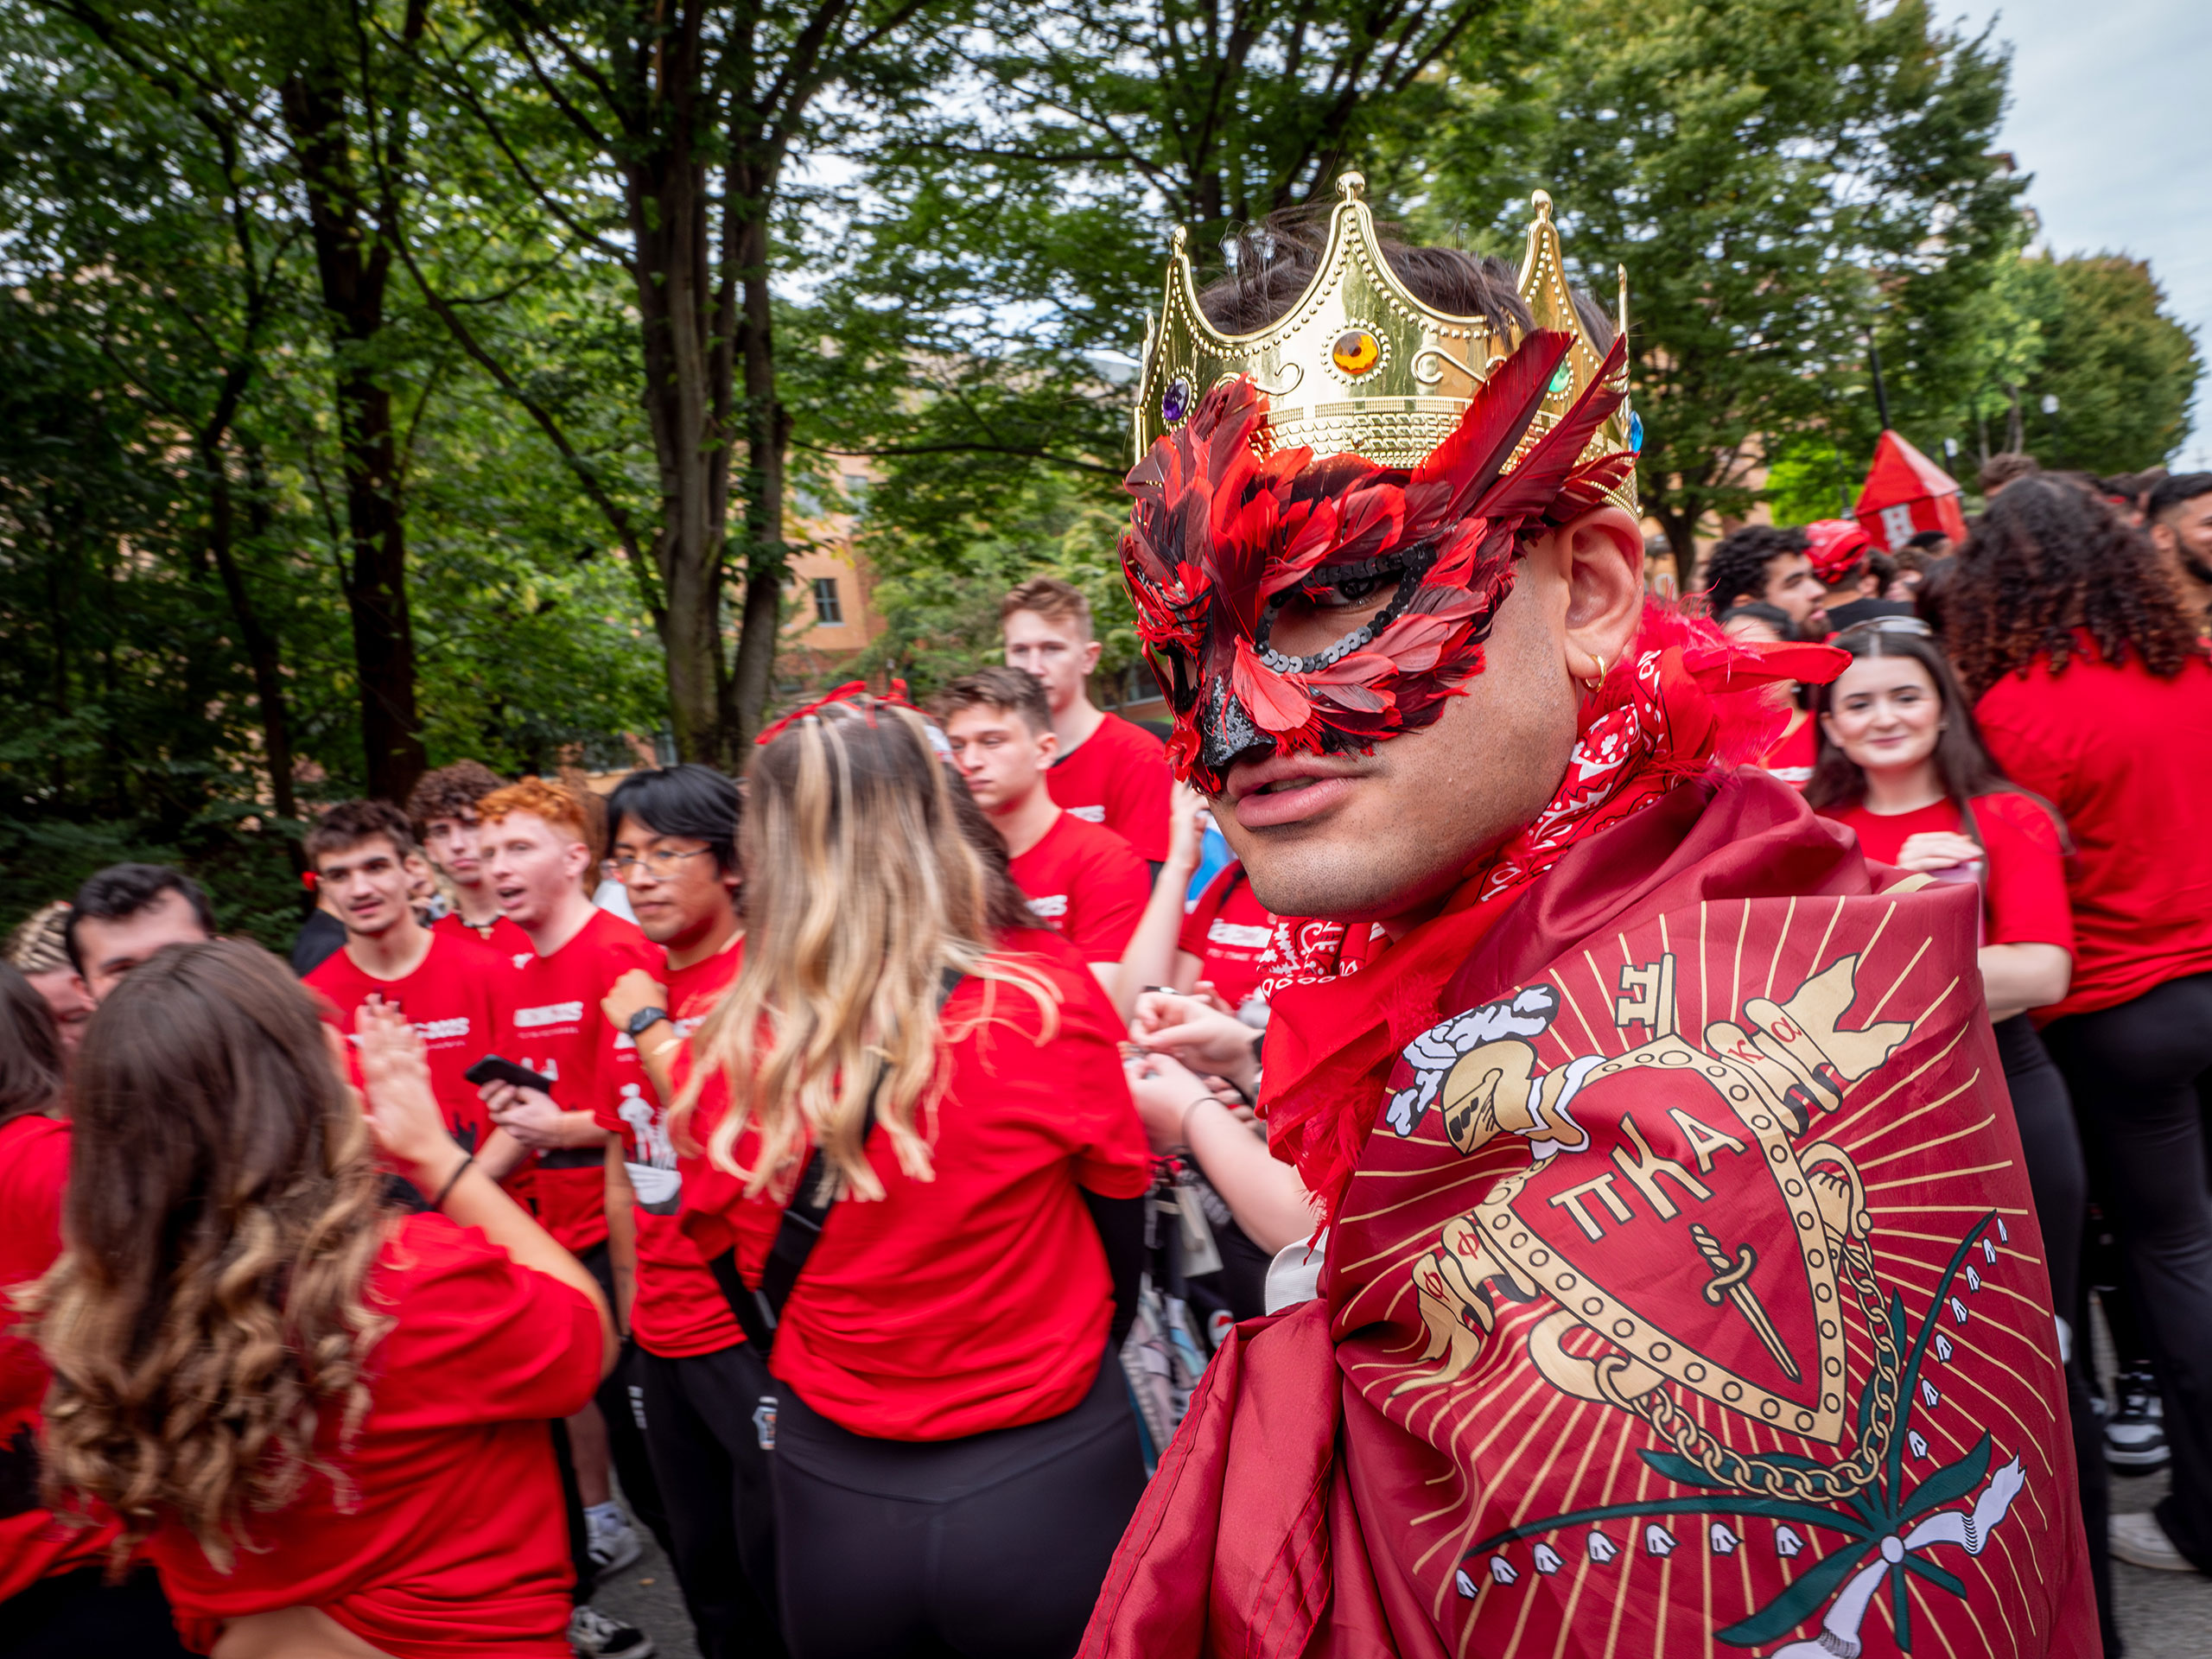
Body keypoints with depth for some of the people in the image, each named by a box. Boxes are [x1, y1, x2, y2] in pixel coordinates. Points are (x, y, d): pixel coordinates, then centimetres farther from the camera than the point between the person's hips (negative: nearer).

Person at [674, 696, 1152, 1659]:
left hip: (834, 1503, 2)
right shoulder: (1047, 997, -17)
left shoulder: (731, 1056, -11)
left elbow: (745, 1277, 3)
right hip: (1046, 1485, -2)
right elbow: (1120, 1219, -3)